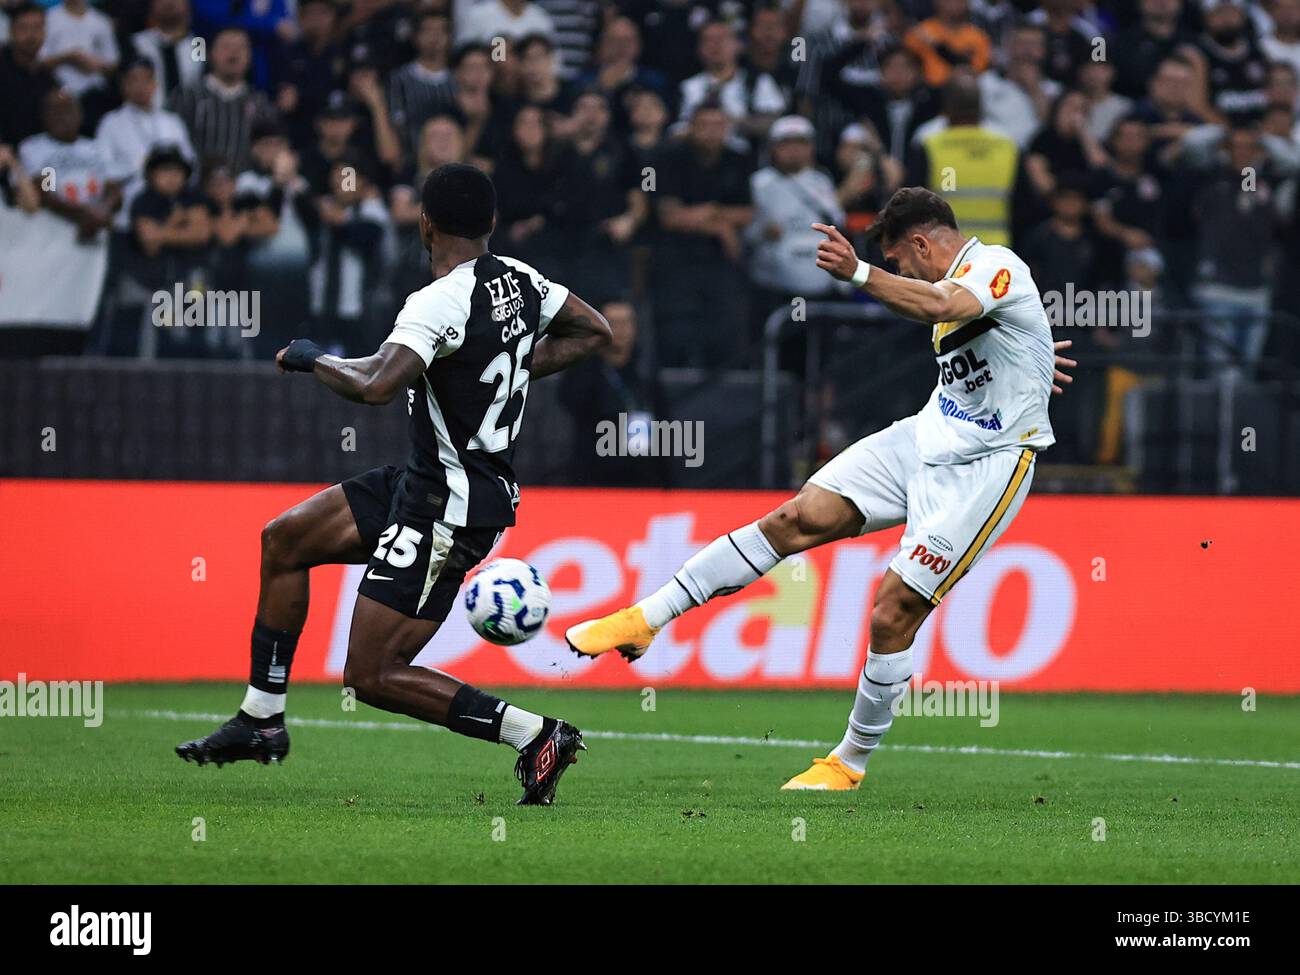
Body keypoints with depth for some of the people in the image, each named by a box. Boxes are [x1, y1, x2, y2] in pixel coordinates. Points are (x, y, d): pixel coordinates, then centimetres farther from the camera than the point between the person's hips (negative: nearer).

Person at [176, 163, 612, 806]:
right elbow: (594, 332, 16)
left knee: (373, 676, -6)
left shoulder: (439, 303, -23)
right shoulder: (519, 280, 3)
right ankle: (261, 722, 23)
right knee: (284, 540, 16)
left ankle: (535, 735, -6)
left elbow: (376, 385, -36)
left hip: (448, 511, -10)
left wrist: (312, 357, -16)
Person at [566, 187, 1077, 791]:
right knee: (796, 519, -6)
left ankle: (851, 762, 5)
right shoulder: (956, 279, 12)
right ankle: (646, 619, -6)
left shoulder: (997, 267, -17)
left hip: (984, 466, -8)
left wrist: (858, 273, -50)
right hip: (926, 438, 8)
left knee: (893, 610, -11)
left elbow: (942, 307, -39)